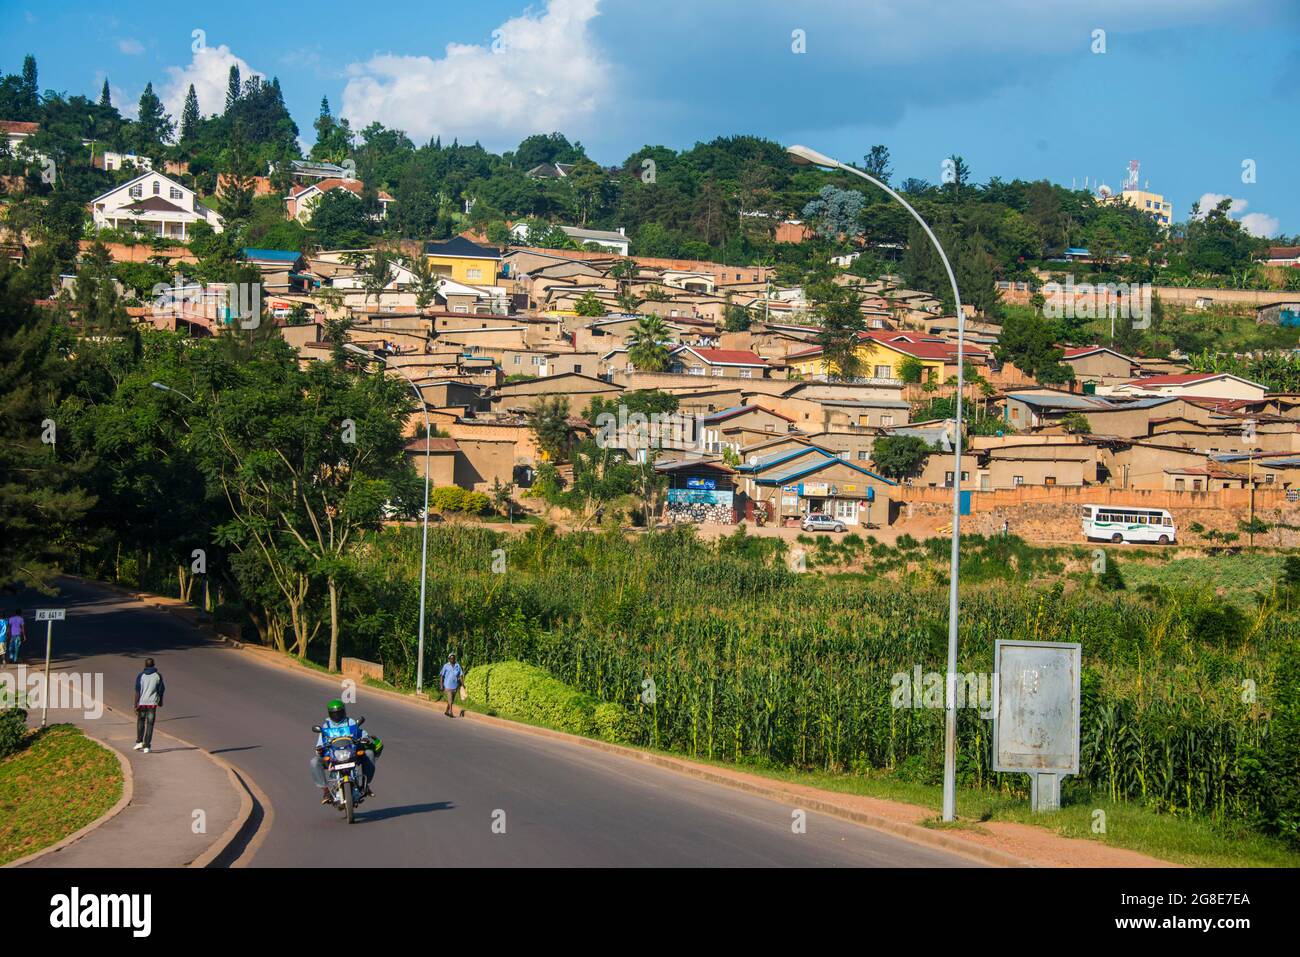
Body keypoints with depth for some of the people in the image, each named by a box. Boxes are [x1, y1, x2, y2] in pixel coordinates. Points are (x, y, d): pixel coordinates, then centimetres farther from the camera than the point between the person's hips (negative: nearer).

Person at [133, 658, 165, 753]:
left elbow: (137, 692, -8)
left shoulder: (141, 676, -4)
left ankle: (139, 742, 14)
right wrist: (160, 701, 22)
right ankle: (146, 746, -3)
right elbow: (161, 690, 6)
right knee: (150, 724, 2)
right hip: (152, 703, 0)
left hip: (142, 702, 0)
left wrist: (136, 705, -7)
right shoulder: (158, 675, 0)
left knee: (140, 722, 19)